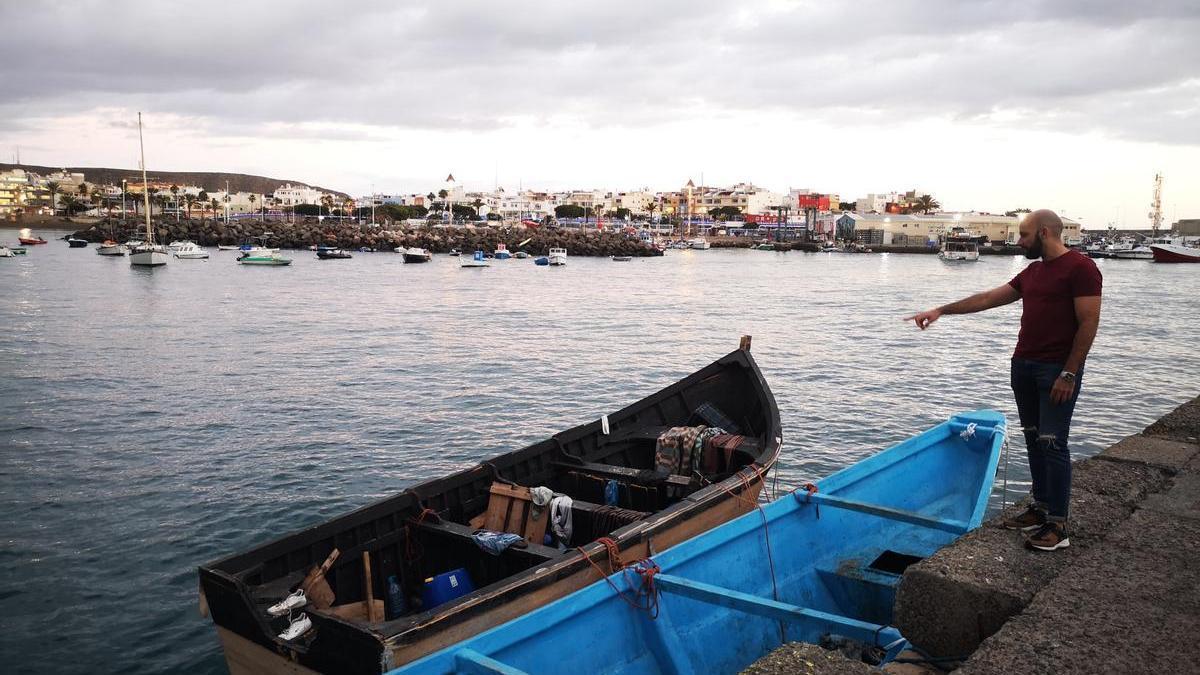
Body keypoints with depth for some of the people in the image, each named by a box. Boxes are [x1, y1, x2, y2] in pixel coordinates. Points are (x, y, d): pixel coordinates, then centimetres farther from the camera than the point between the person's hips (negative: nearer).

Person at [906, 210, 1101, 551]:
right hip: (1023, 365, 8)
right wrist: (942, 310, 12)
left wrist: (1069, 374, -17)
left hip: (1057, 370, -8)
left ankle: (1057, 525, -3)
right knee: (1034, 440, 10)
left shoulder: (1080, 267, -9)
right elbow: (988, 298, 18)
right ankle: (1041, 507, 18)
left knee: (1052, 443, -8)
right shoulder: (1032, 273, 16)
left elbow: (1088, 323, -14)